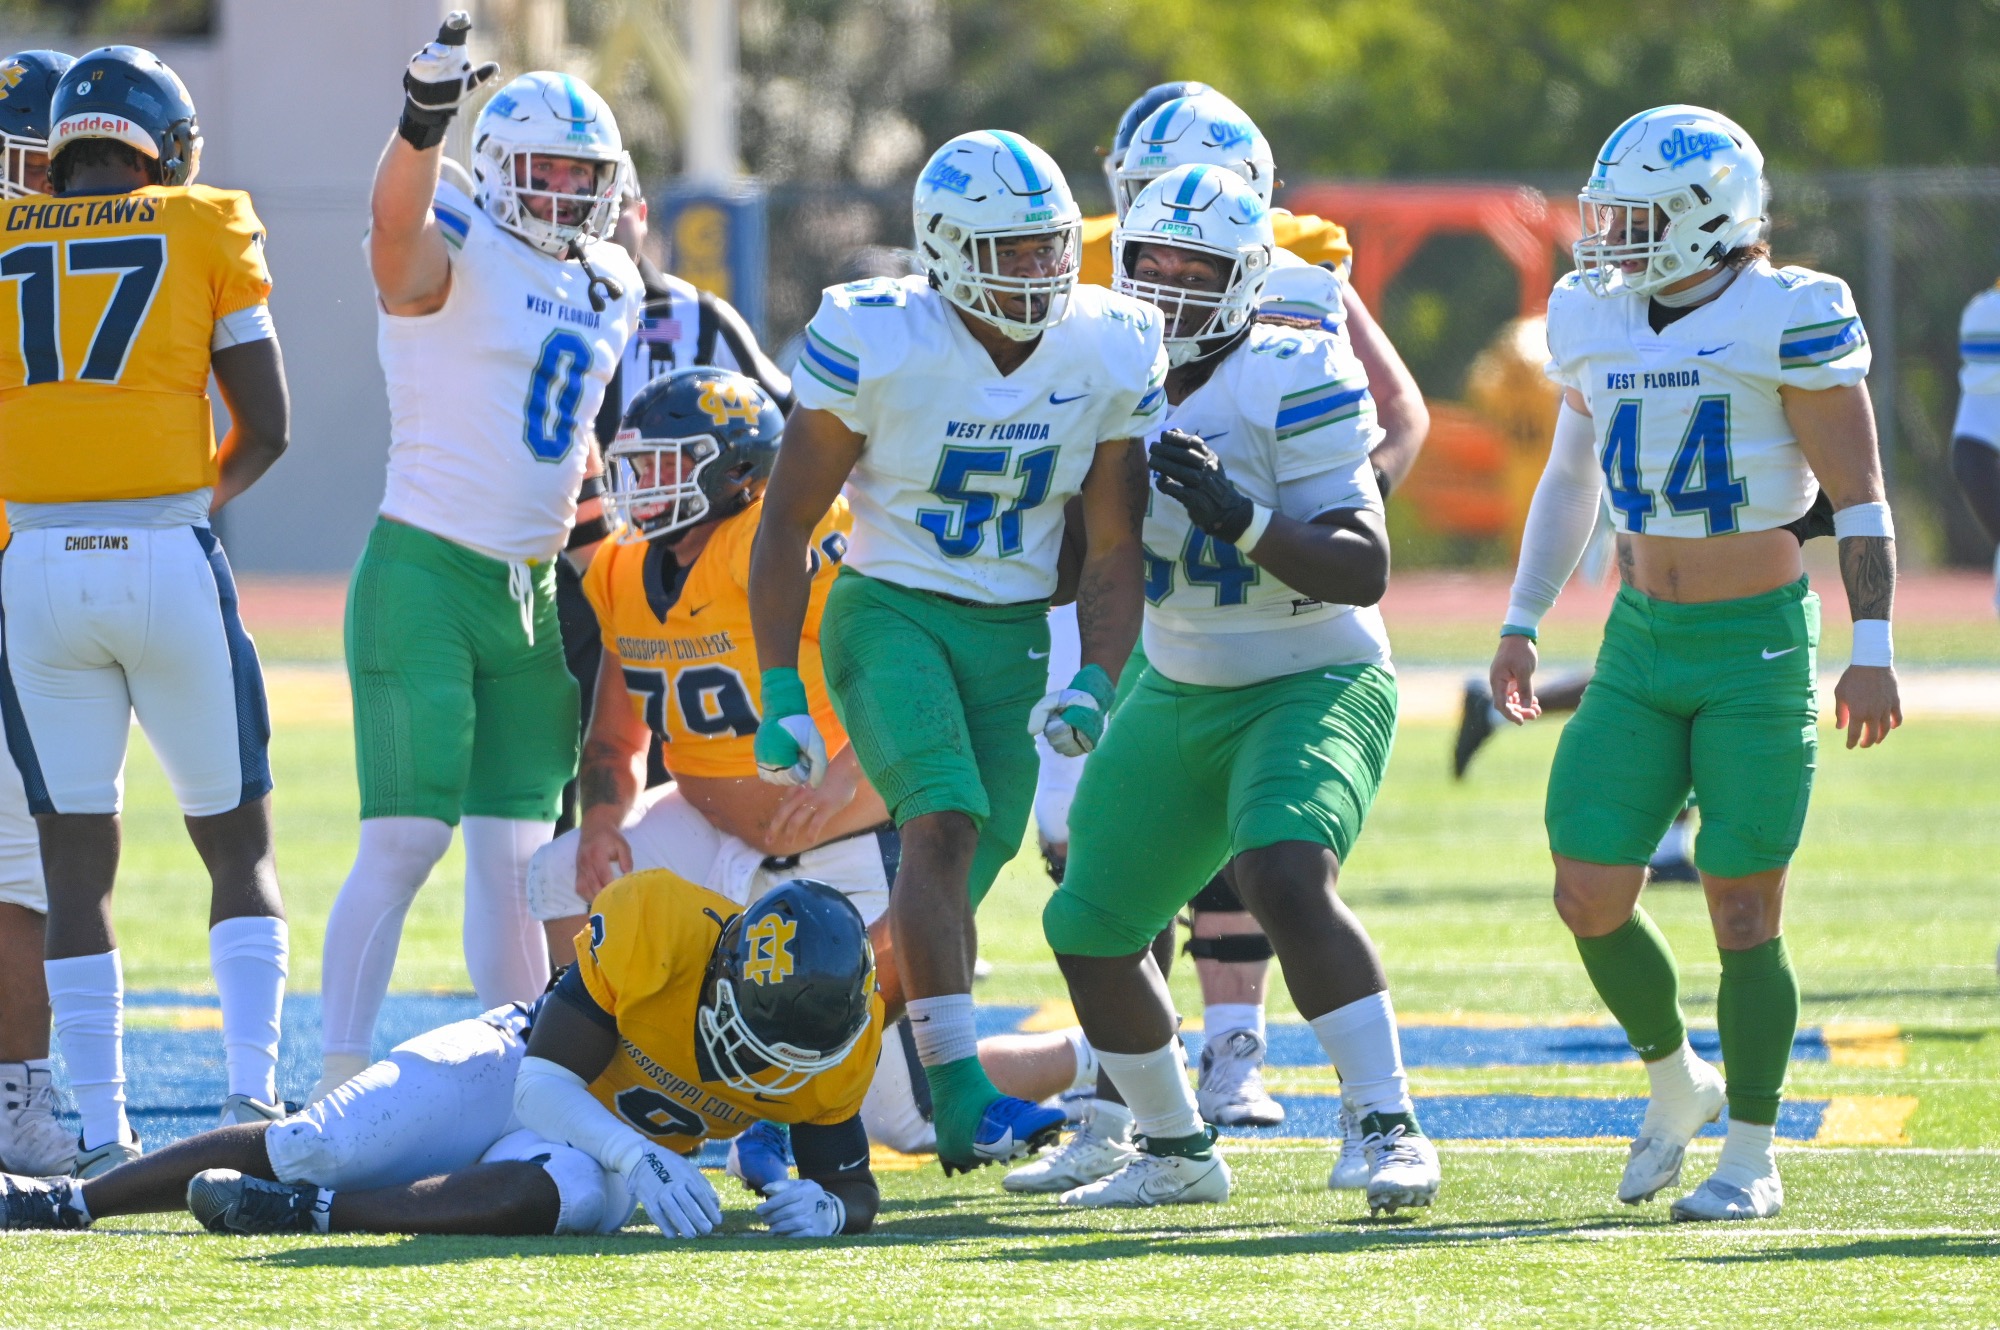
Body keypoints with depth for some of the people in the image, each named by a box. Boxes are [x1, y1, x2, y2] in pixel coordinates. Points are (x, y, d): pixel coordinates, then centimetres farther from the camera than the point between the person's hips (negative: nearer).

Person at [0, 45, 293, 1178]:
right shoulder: (205, 232, 3)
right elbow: (267, 426, 4)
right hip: (170, 558, -1)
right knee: (240, 848, 12)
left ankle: (104, 1135, 2)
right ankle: (252, 1095, -1)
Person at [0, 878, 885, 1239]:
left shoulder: (828, 1055, -21)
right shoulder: (657, 926, -31)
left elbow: (854, 1185, -6)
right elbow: (546, 1079, -27)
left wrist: (823, 1206, -30)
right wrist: (635, 1157, -42)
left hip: (621, 1149, 1)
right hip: (518, 1067, -1)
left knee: (550, 1192, -37)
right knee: (310, 1147, -15)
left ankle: (309, 1213, -38)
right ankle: (72, 1201, -2)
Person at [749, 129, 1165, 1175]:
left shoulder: (1110, 353, -5)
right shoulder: (874, 343, -15)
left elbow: (1114, 545, 2)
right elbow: (788, 519, -7)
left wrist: (1095, 684, -11)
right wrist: (782, 697, -10)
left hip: (1015, 634, 4)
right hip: (892, 613, -4)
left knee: (955, 879, 5)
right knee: (947, 817, -25)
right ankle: (961, 1097, -29)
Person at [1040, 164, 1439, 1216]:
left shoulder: (1288, 385, -18)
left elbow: (1362, 570, -23)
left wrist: (1244, 519, -35)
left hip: (1313, 687, -7)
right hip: (1176, 697, 7)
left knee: (1286, 881, -32)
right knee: (1089, 926, 9)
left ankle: (1391, 1127, -26)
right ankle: (1175, 1152, 29)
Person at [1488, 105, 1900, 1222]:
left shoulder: (1786, 321, -12)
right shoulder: (1597, 322, 6)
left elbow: (1860, 501, -9)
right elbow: (1571, 478, 21)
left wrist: (1873, 651, -14)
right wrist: (1523, 625, 19)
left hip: (1759, 644, -5)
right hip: (1642, 640, 5)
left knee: (1744, 912, -3)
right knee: (1591, 897, -2)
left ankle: (1753, 1159, 10)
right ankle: (1677, 1085, 24)